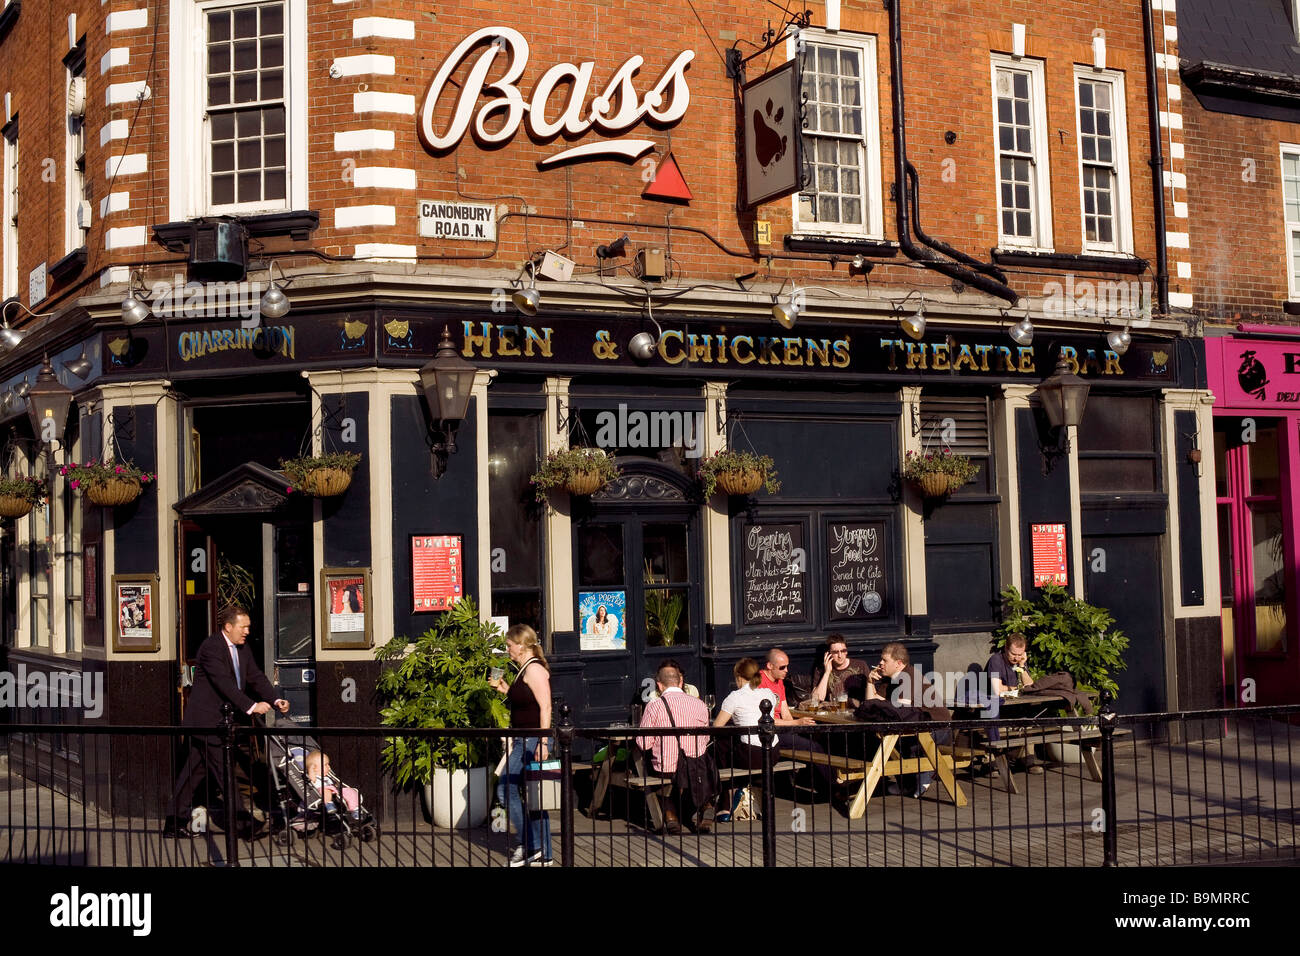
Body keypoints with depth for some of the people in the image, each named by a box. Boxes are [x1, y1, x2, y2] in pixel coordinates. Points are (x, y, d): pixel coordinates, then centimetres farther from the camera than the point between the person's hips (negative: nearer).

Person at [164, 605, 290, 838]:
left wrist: (275, 701, -7)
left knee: (192, 772, 12)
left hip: (225, 720, 9)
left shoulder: (243, 649, 12)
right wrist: (251, 706, -30)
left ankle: (174, 823, 18)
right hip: (207, 720, -9)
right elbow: (224, 683, -25)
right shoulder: (211, 647, -17)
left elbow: (256, 677, 9)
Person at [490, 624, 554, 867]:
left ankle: (528, 845, -5)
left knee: (506, 788, -10)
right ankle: (542, 854, 13)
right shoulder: (524, 669, 18)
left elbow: (545, 706, -19)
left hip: (533, 740, -10)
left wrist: (542, 742, -24)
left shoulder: (534, 669, -13)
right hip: (524, 741, 10)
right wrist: (507, 691, 13)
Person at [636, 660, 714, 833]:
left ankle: (670, 813, 15)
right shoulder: (699, 704, 0)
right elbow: (705, 740, 9)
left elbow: (644, 744, -6)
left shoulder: (653, 706, -8)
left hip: (665, 769, -2)